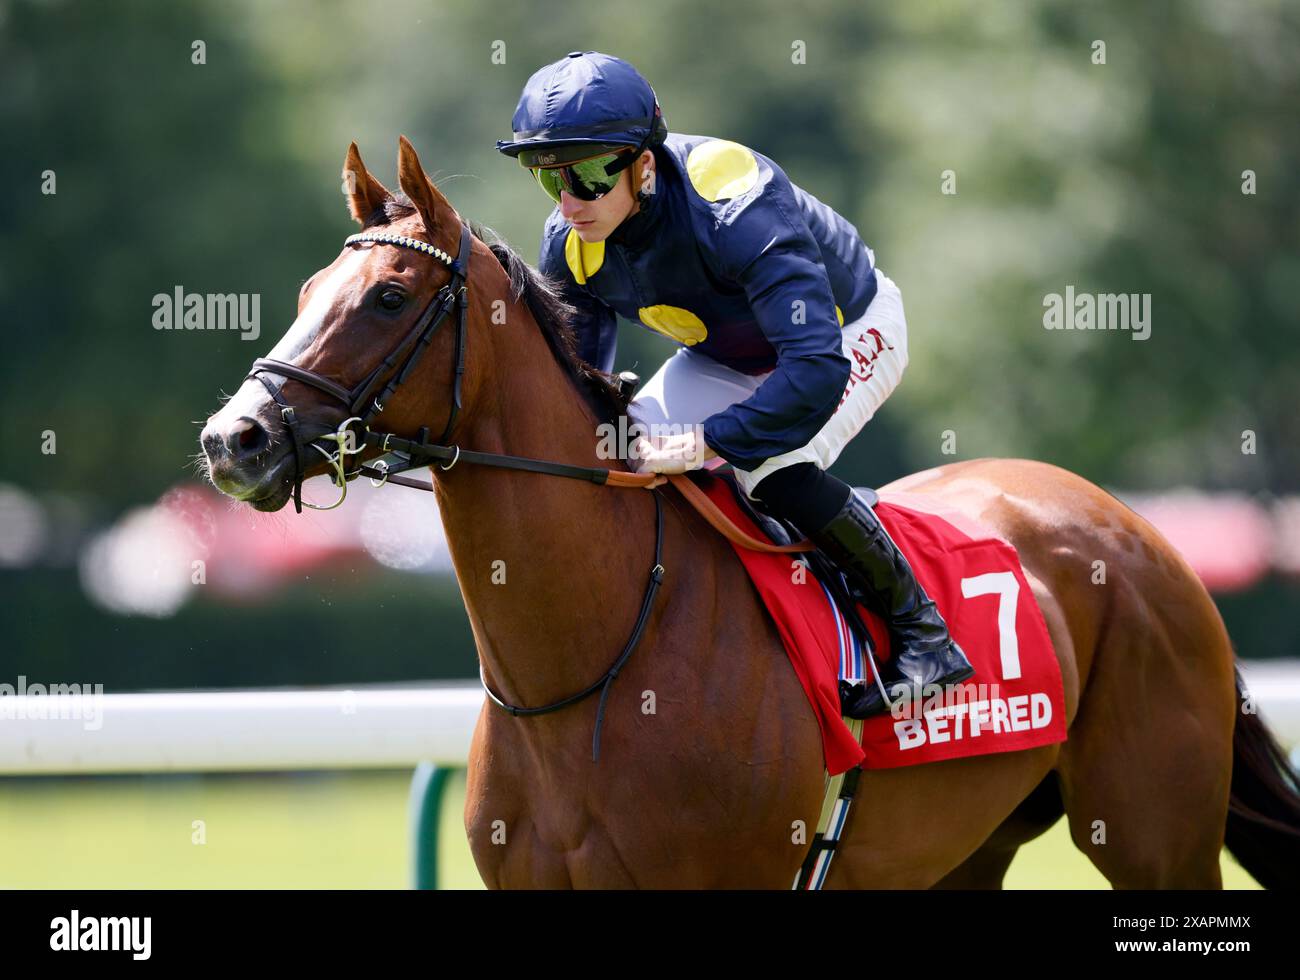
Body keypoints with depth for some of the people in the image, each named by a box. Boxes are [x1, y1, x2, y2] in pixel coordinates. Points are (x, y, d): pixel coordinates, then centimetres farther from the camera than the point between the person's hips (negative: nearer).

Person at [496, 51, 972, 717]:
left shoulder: (737, 211, -43)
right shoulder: (568, 246, -21)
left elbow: (817, 369, -50)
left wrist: (704, 443, -54)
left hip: (849, 330, -7)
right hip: (725, 354, 7)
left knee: (772, 471, -31)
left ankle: (921, 630, -13)